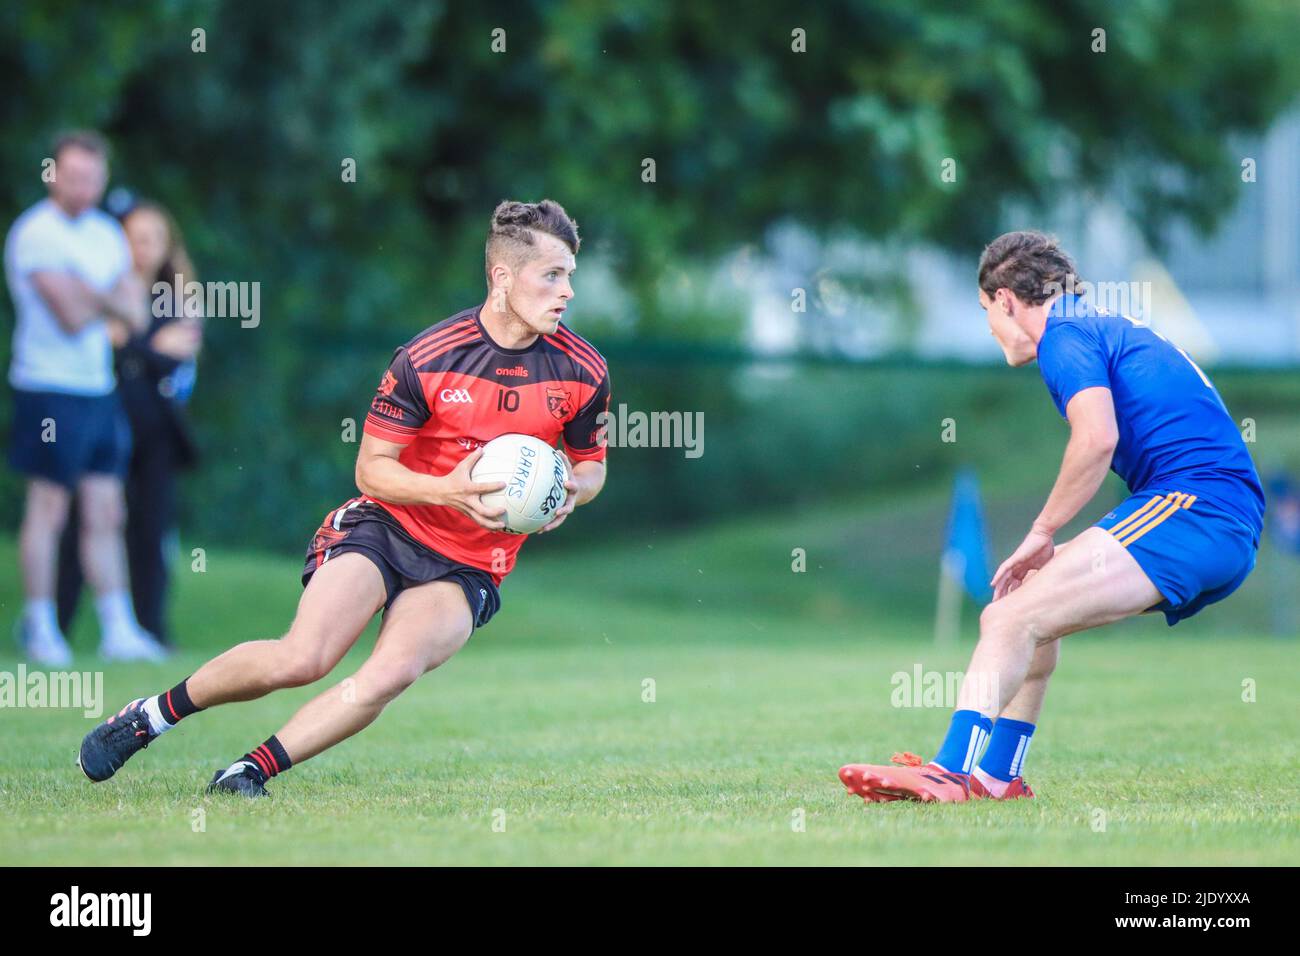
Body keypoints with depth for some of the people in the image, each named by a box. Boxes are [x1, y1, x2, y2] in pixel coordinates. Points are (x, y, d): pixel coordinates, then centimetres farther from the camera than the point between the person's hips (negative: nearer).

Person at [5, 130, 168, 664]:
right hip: (50, 387, -7)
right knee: (48, 510, -4)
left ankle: (118, 629, 8)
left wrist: (90, 298, -10)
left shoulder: (107, 234, 14)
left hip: (100, 388, 7)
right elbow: (72, 318, -18)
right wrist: (110, 304, 0)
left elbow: (136, 314, 7)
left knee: (105, 515, 6)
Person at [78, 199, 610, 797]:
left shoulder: (583, 372, -5)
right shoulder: (425, 359, -13)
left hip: (467, 567, 2)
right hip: (386, 526, -2)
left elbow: (590, 462, 13)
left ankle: (252, 772, -14)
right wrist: (447, 489, -25)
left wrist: (573, 489, -12)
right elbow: (371, 468, -7)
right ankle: (153, 714, 1)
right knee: (302, 659, -22)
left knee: (392, 674, -27)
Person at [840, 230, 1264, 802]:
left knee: (1012, 618, -16)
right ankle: (996, 774, 19)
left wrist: (1043, 533, -9)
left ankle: (950, 773, -26)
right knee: (1028, 613, 20)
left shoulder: (1066, 335, -2)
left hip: (1192, 508, -10)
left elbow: (1097, 438, -20)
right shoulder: (1113, 330, 28)